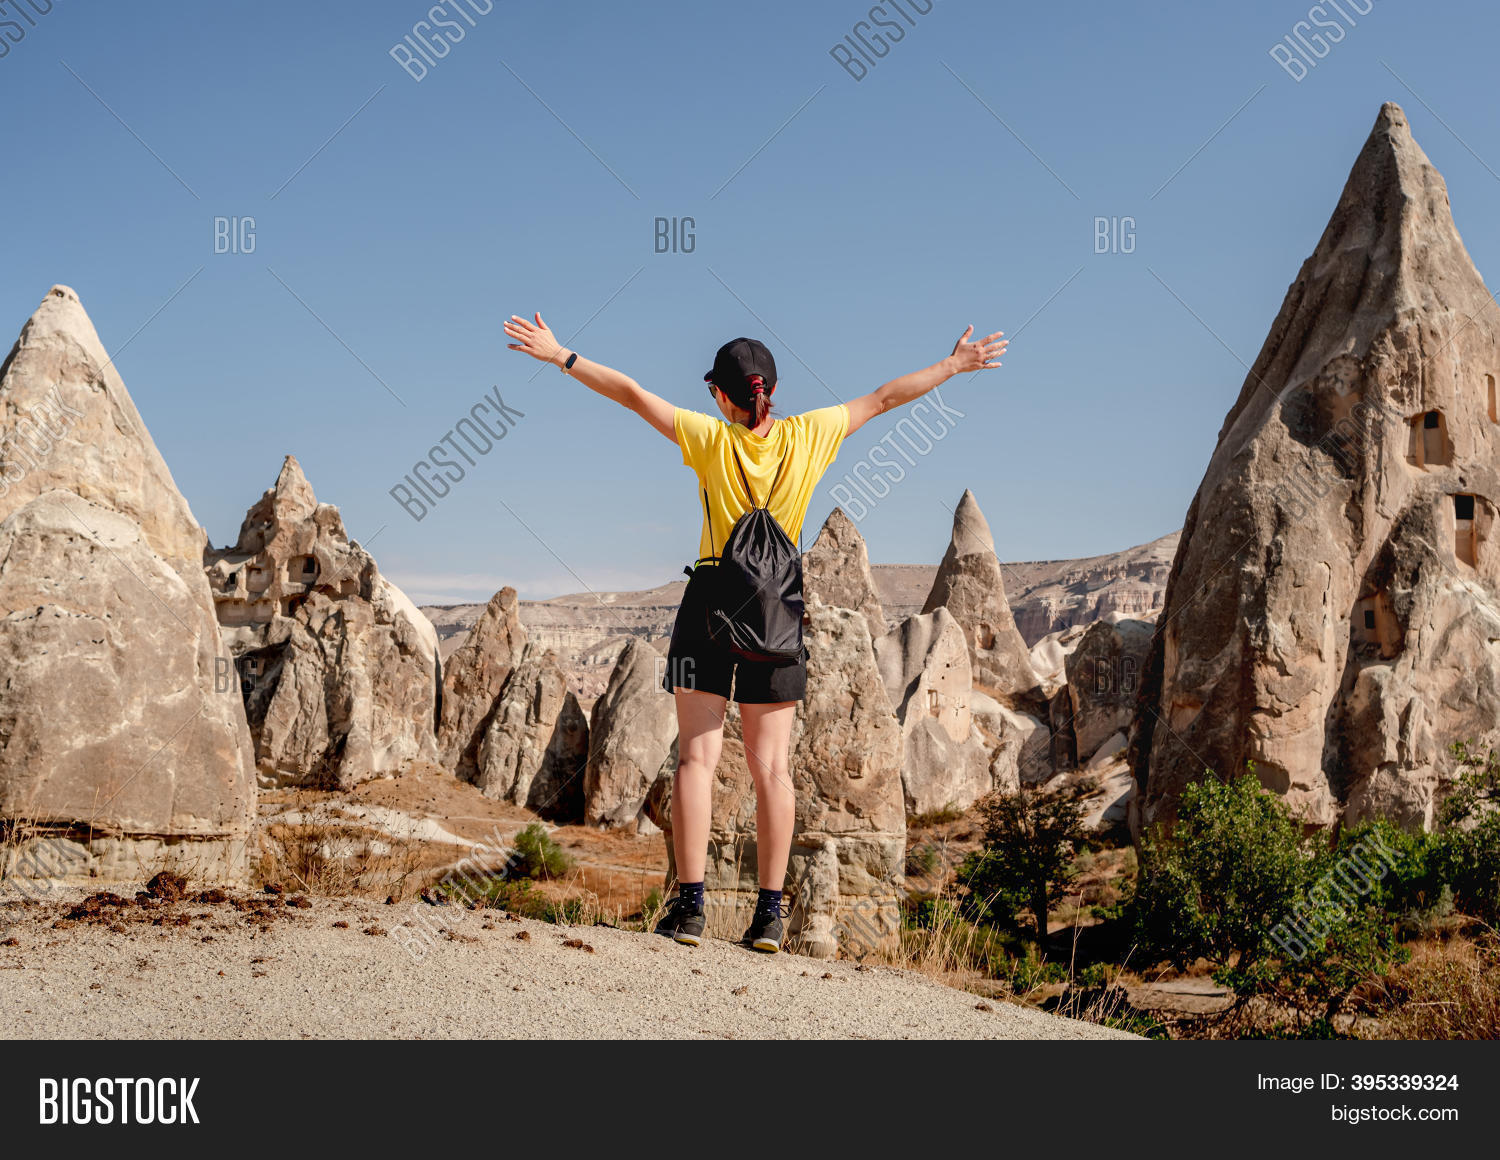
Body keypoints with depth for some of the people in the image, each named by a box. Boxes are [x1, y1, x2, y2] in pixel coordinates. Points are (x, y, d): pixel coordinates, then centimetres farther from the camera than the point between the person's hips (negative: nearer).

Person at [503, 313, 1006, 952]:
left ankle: (690, 903, -5)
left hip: (712, 597, -2)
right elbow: (882, 399, 7)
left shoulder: (711, 439, -8)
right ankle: (769, 913, 3)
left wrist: (560, 355, 1)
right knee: (771, 766, 5)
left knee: (697, 757, 1)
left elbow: (632, 393, -6)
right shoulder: (806, 436, -3)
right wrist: (953, 366, 17)